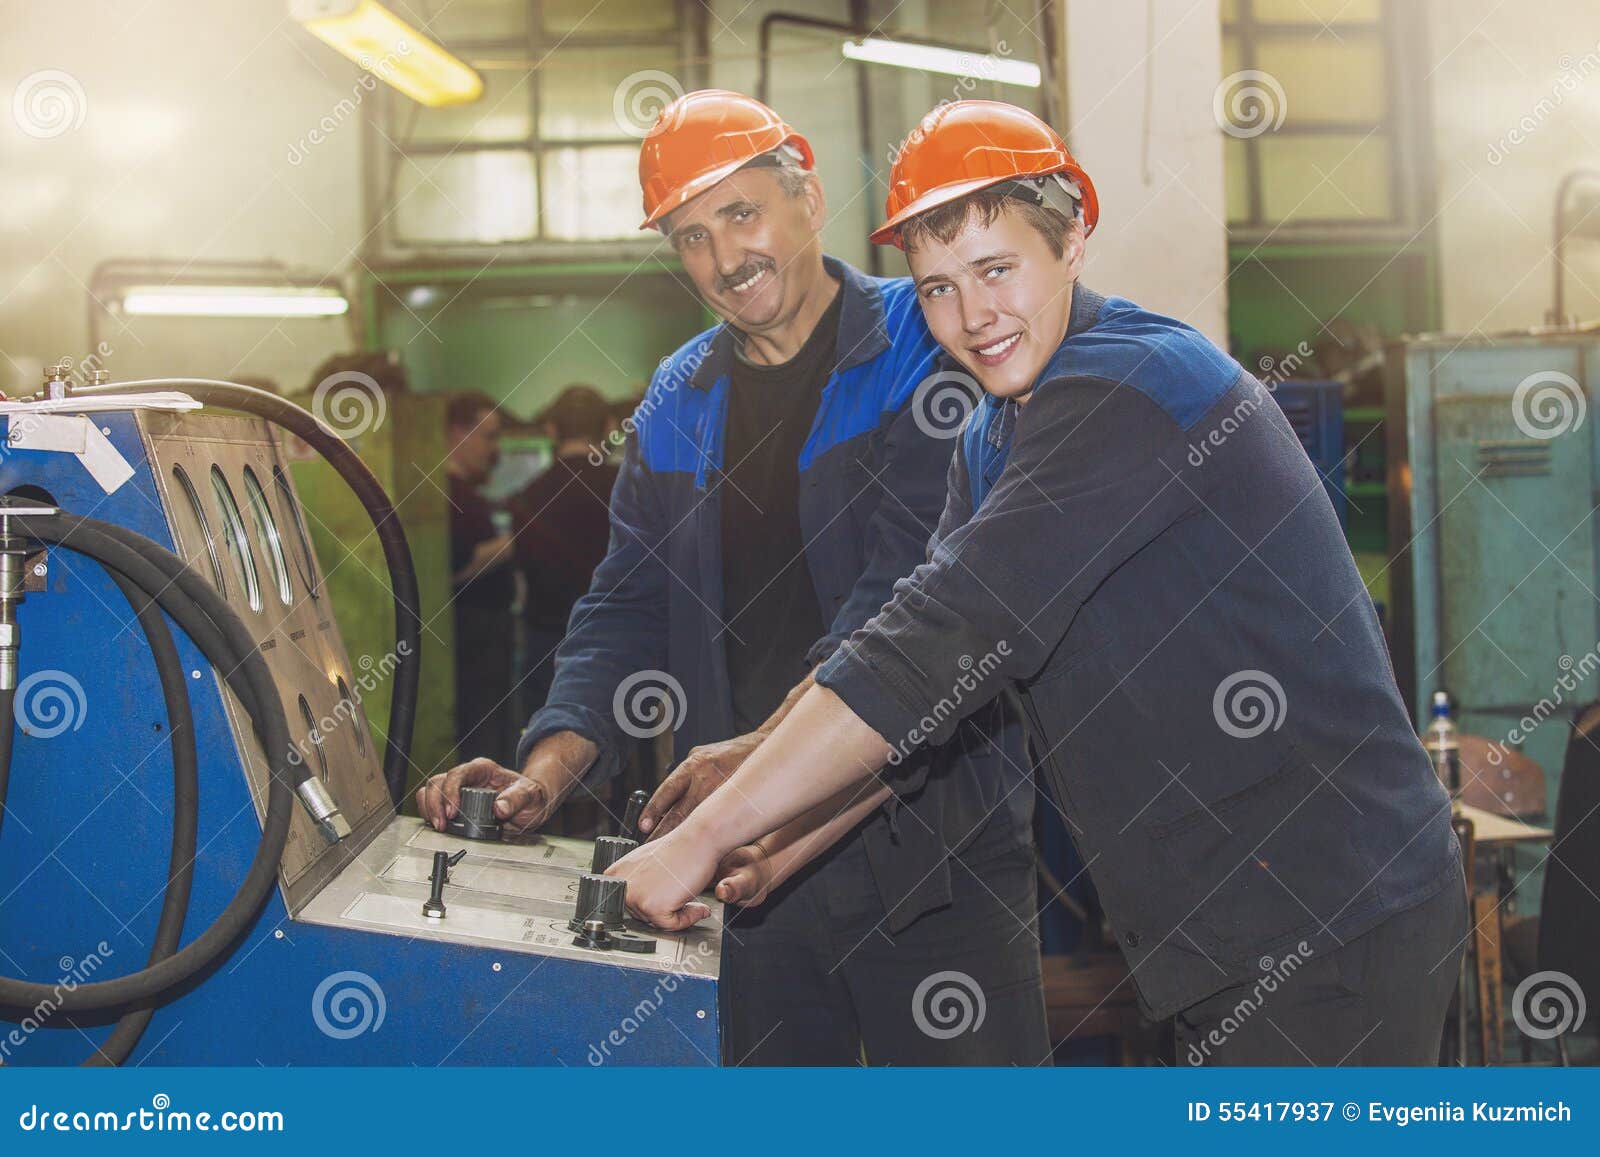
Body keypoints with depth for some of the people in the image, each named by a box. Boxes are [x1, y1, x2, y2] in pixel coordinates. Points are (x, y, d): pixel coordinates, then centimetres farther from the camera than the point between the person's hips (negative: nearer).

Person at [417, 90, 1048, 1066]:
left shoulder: (923, 344, -4)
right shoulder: (680, 402, 14)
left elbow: (918, 578, -16)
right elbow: (627, 608, 12)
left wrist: (770, 745, -24)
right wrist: (547, 769, -5)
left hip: (929, 838, -5)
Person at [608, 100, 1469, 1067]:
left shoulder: (1133, 382, -19)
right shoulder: (996, 440, 12)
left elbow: (940, 643, -26)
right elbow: (917, 688, 11)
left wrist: (710, 834, -23)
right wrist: (779, 845, -3)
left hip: (1330, 926, -9)